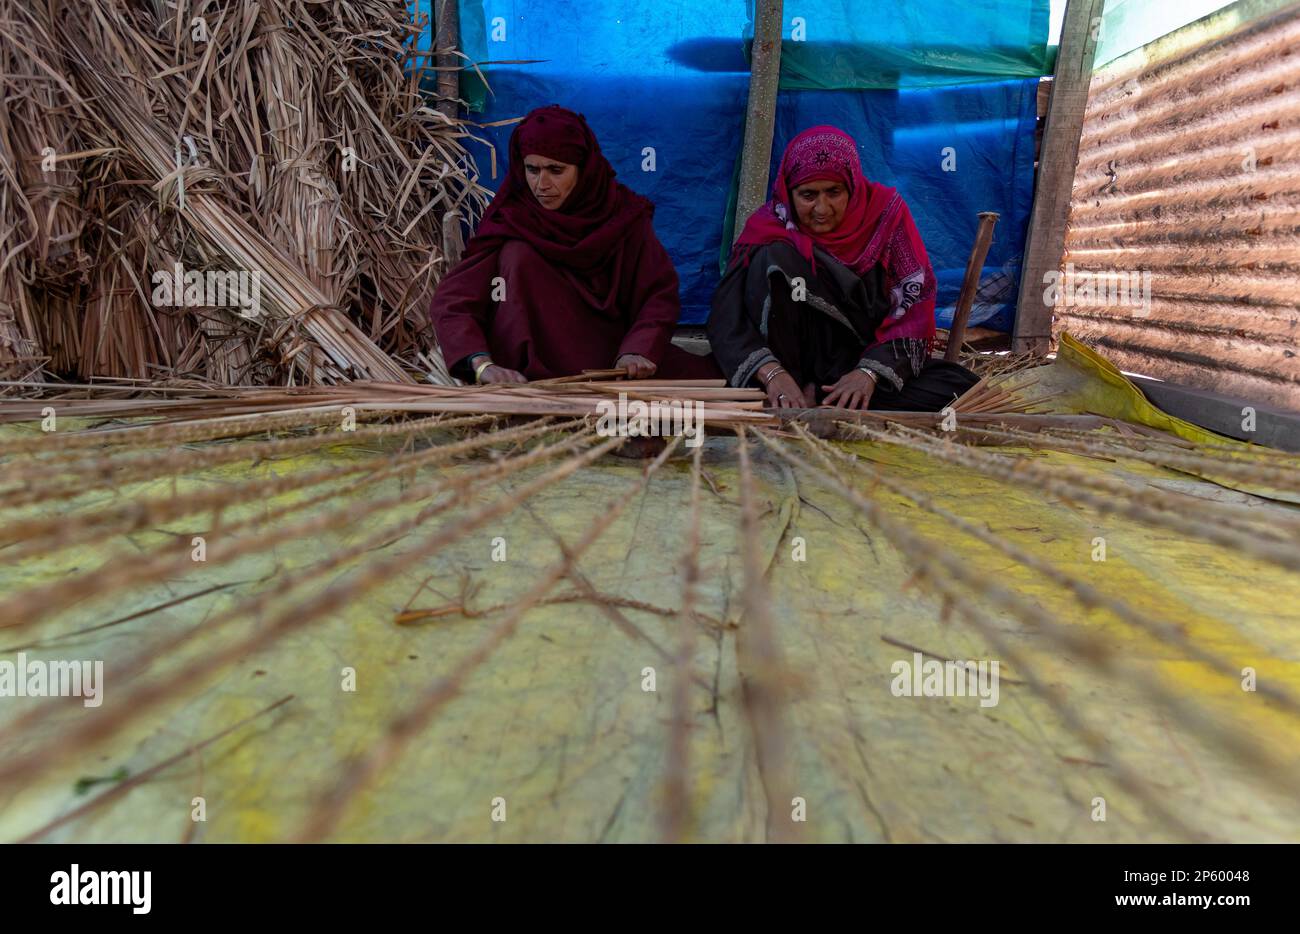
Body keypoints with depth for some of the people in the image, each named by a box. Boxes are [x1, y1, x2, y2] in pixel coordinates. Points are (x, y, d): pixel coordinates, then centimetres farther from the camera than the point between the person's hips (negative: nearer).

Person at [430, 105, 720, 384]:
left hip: (611, 350, 0)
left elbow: (659, 293, -10)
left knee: (707, 377, -22)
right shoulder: (510, 219, -9)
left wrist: (636, 351, -29)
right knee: (518, 255, -23)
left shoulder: (624, 213, -4)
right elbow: (452, 299, -19)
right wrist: (483, 363, -37)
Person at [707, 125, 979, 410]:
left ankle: (816, 394, -24)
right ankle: (779, 400, -23)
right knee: (774, 259, -24)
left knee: (961, 386, -23)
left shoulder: (885, 212, -7)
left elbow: (914, 305, -12)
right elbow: (728, 315, -22)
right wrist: (772, 373, -39)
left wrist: (869, 371, -28)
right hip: (790, 353, -1)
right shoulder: (770, 224, -10)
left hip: (868, 356, 2)